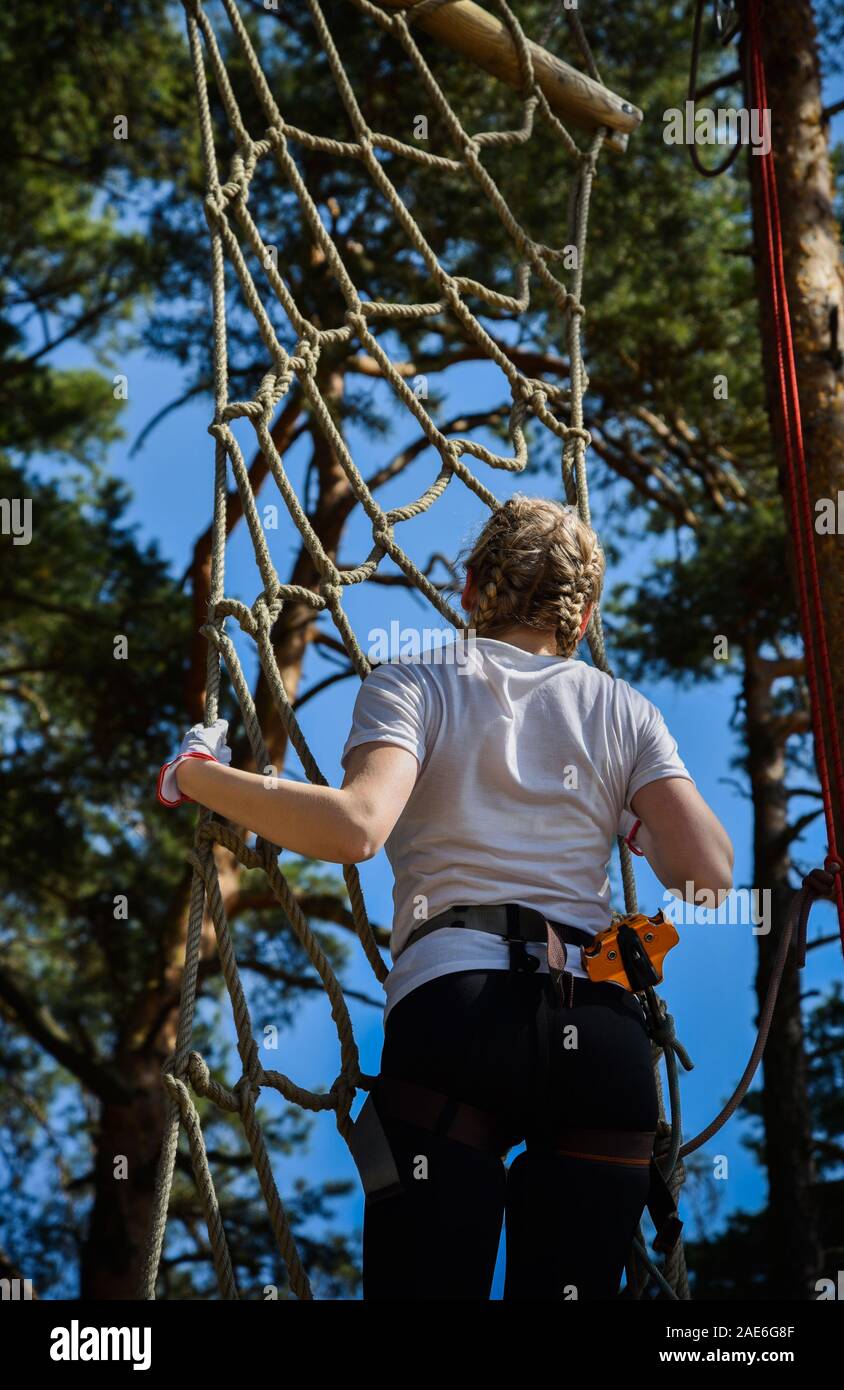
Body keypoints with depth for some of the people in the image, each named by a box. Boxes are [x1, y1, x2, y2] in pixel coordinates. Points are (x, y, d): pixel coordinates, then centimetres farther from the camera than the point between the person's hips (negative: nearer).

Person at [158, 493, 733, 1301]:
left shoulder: (411, 685, 11)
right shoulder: (624, 709, 18)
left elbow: (356, 827, -10)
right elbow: (708, 874, 6)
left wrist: (196, 777, 2)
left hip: (454, 1003, -2)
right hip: (605, 1035, 3)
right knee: (573, 1286, 9)